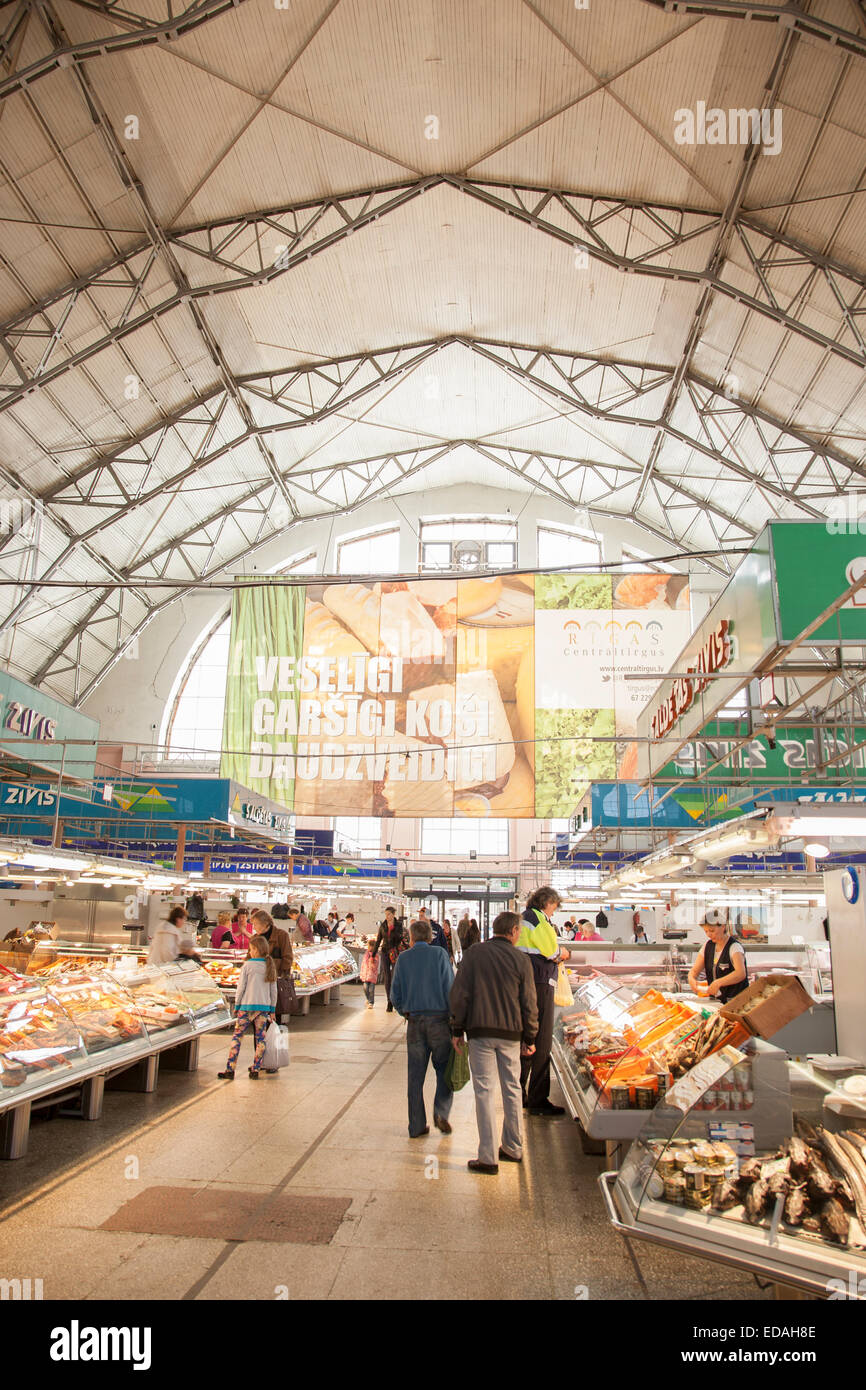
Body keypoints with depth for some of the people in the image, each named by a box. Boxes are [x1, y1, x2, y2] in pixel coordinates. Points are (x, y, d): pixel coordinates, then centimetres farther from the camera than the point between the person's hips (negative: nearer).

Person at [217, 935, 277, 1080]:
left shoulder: (247, 966, -6)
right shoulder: (270, 967, 6)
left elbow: (241, 987, -5)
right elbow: (273, 990, 9)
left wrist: (236, 1005, 6)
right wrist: (272, 1010, 15)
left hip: (247, 1006, -3)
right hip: (264, 1007, 4)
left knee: (237, 1037, 4)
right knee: (260, 1039, 8)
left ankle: (230, 1070, 2)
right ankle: (255, 1070, 8)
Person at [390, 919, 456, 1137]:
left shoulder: (403, 958, 4)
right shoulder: (439, 955, -3)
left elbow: (395, 995, 5)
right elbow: (450, 989, -7)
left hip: (415, 1021, 2)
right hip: (439, 1019, -2)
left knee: (415, 1075, 8)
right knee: (444, 1069, 12)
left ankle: (416, 1126, 12)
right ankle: (441, 1112, -4)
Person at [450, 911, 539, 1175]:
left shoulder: (474, 954, -2)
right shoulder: (520, 959, -2)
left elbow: (459, 993, -3)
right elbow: (529, 1002, 1)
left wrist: (457, 1029, 5)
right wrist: (530, 1038, 10)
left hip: (480, 1030, -1)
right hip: (511, 1033, 1)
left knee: (484, 1090, 1)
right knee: (512, 1089, 16)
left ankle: (488, 1157, 2)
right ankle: (513, 1148, 27)